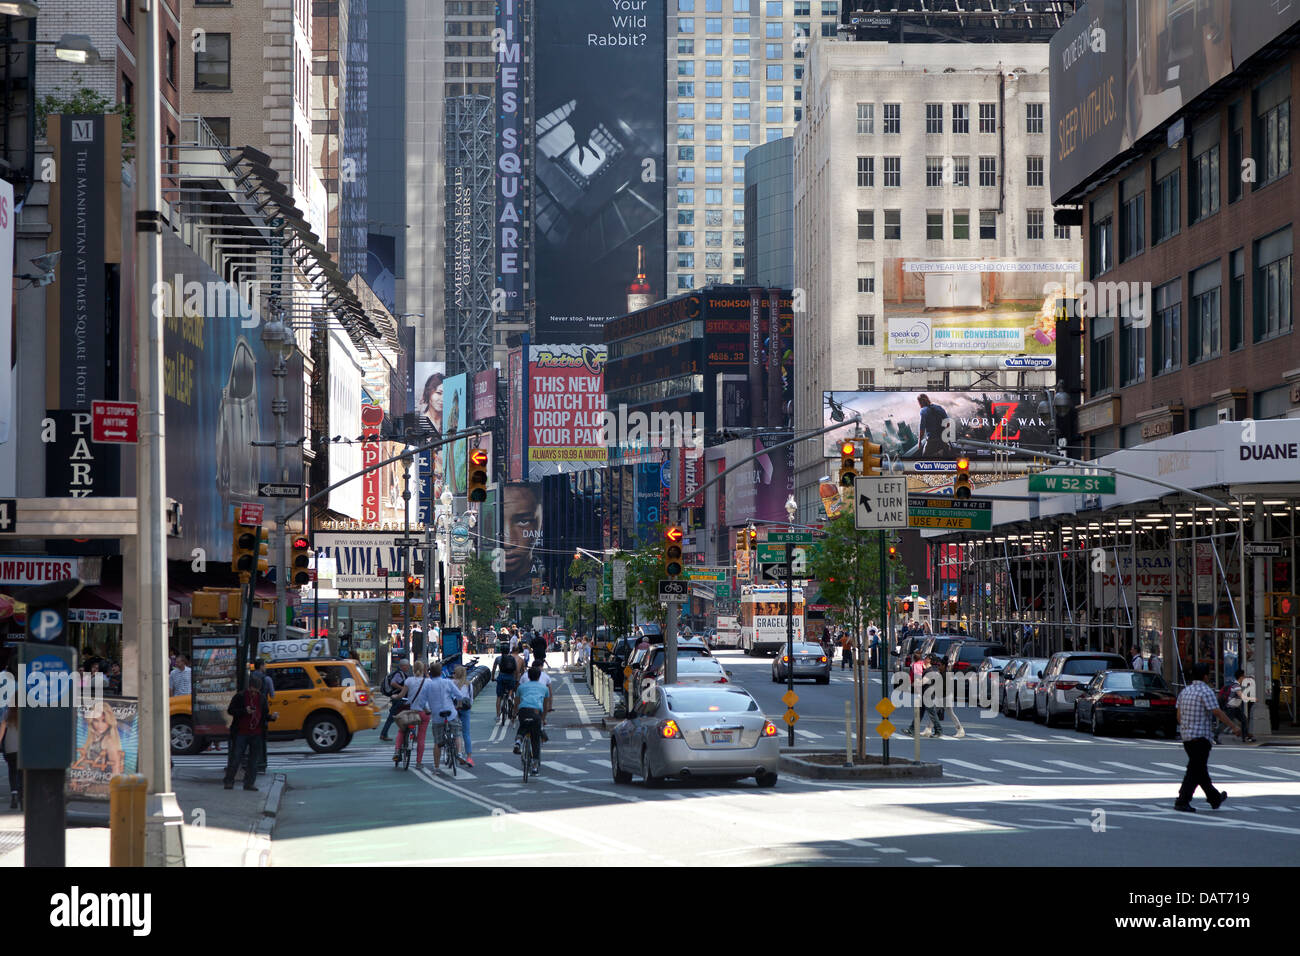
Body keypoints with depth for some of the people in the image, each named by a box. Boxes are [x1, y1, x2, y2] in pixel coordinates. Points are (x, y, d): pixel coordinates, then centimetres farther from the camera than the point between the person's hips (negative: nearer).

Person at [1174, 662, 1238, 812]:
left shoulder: (1184, 691, 10)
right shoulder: (1206, 691, -13)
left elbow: (1179, 715, 14)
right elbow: (1217, 713, -17)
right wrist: (1234, 726, -11)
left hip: (1186, 736, 8)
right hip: (1201, 736, -8)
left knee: (1201, 768, 17)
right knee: (1195, 771, -6)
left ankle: (1215, 798, 30)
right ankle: (1182, 801, -12)